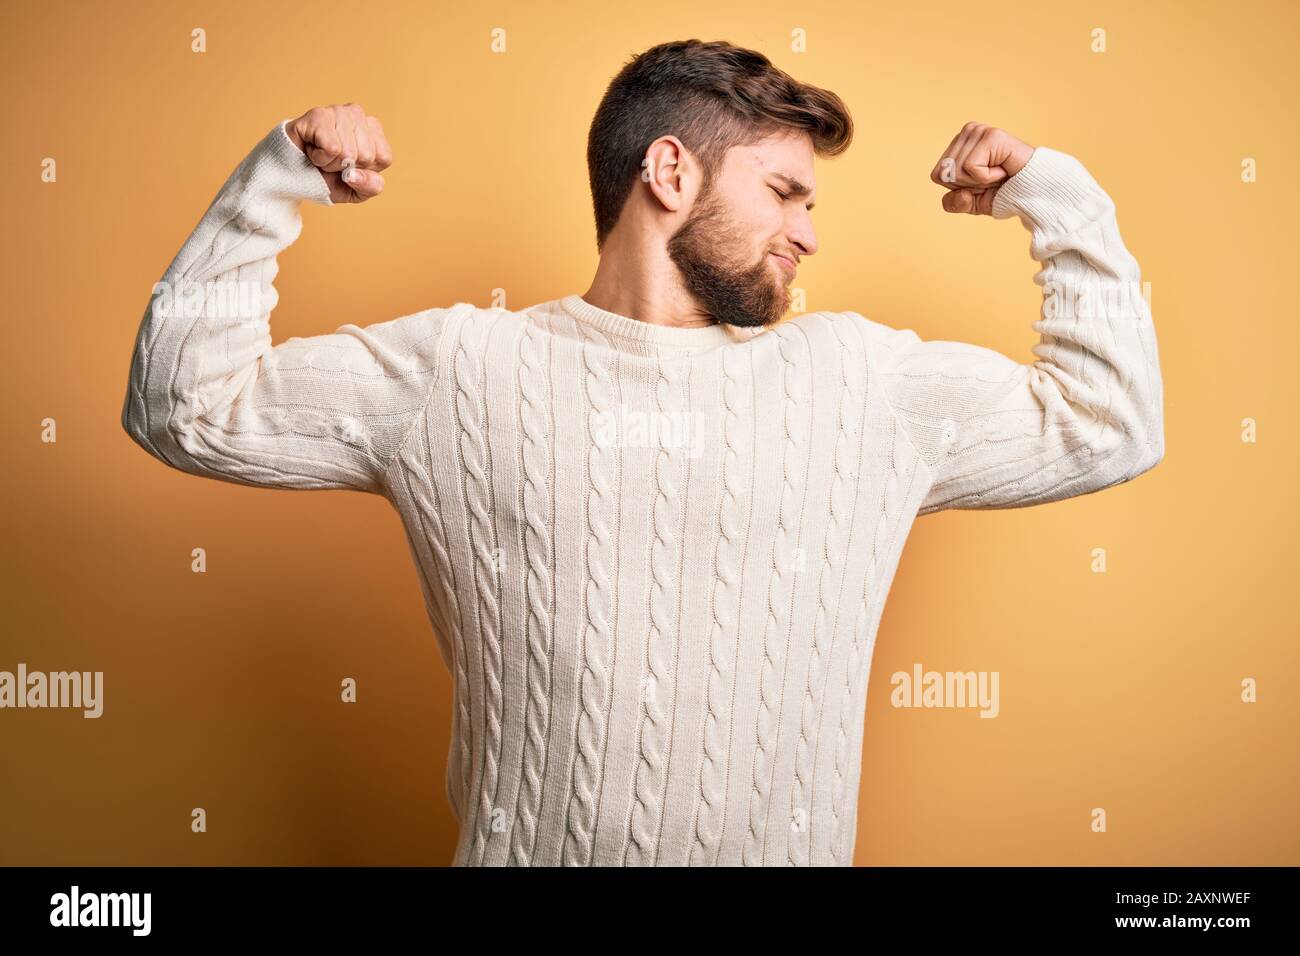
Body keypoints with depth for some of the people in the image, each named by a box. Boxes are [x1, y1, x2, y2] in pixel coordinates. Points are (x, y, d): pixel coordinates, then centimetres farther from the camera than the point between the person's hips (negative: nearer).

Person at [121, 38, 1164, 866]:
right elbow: (184, 404, 1)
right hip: (528, 843, -1)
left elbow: (1109, 426, 9)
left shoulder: (869, 378, 2)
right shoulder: (453, 370, -3)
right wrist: (276, 183, -7)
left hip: (781, 842, 2)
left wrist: (1057, 197, 5)